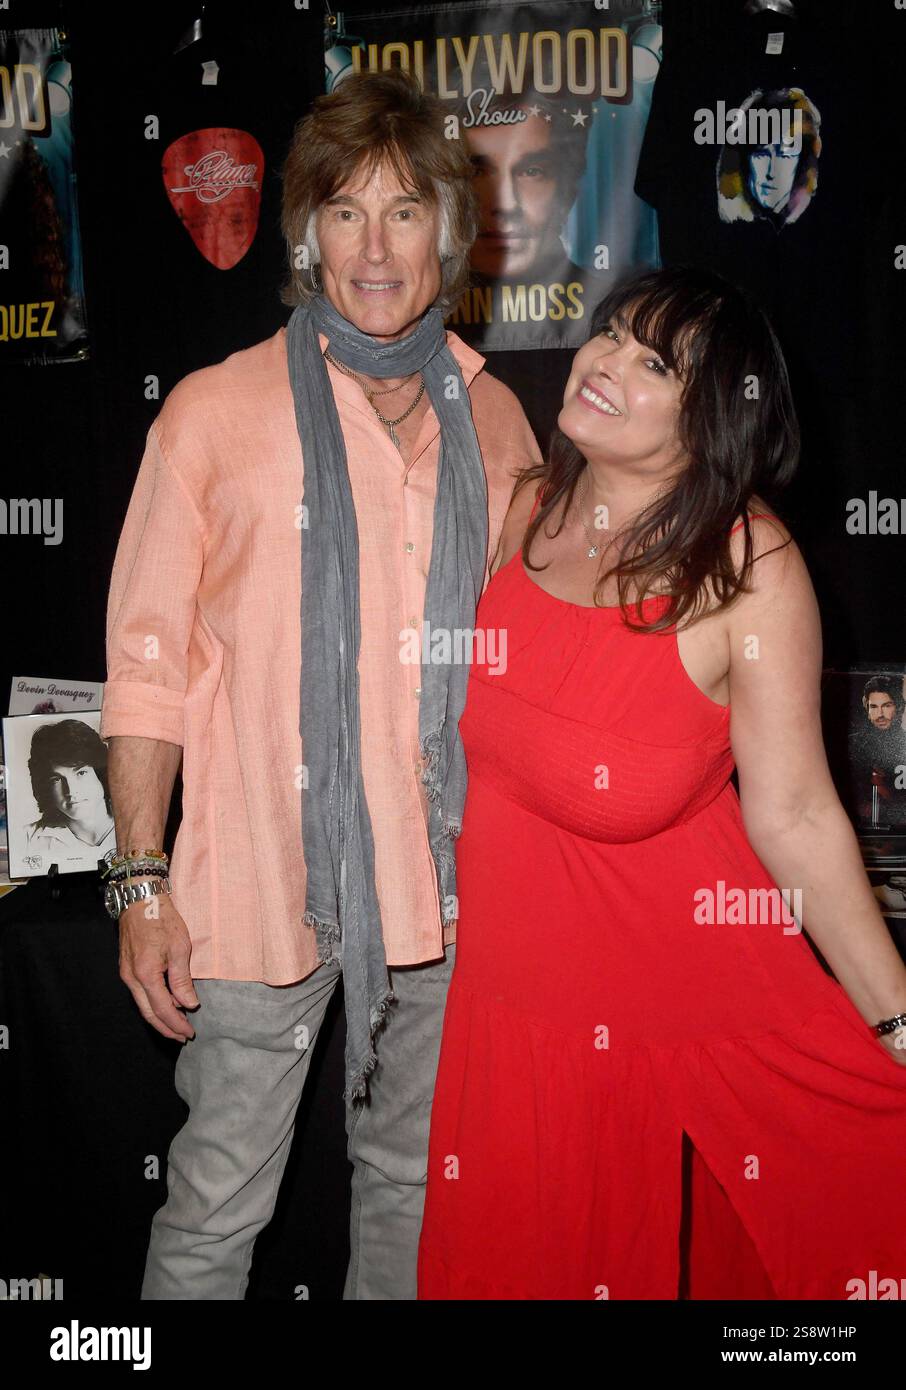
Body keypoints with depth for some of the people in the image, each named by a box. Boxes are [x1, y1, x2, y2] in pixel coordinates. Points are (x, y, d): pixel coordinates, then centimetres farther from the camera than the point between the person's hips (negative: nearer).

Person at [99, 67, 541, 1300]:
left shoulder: (493, 420, 7)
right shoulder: (218, 411, -5)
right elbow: (148, 661, -4)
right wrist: (142, 883, -8)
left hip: (443, 877, 4)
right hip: (262, 879, -3)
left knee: (412, 1181, 19)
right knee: (219, 1206, 7)